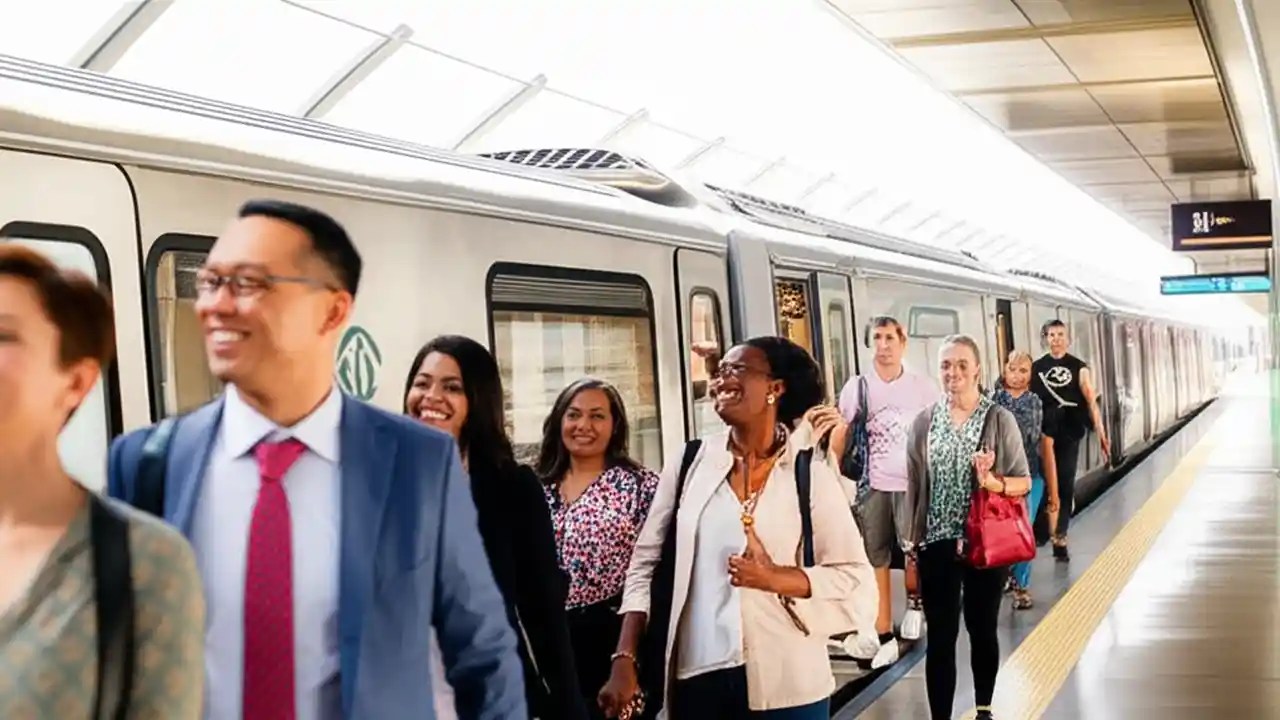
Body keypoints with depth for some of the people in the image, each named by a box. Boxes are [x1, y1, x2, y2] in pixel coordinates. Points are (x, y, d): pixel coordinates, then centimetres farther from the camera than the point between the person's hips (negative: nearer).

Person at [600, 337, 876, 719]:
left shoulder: (811, 474, -1)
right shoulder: (689, 464, 3)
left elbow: (857, 582, -4)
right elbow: (646, 564, 5)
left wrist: (775, 578, -17)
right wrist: (624, 660, -2)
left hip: (786, 684, -1)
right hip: (698, 677, 1)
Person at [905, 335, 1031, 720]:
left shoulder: (999, 419, -5)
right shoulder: (924, 422, 1)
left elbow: (1024, 482, -3)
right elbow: (914, 486, 6)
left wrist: (993, 482, -23)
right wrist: (913, 541, 8)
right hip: (937, 545, 1)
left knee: (983, 630, 15)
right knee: (940, 637, 2)